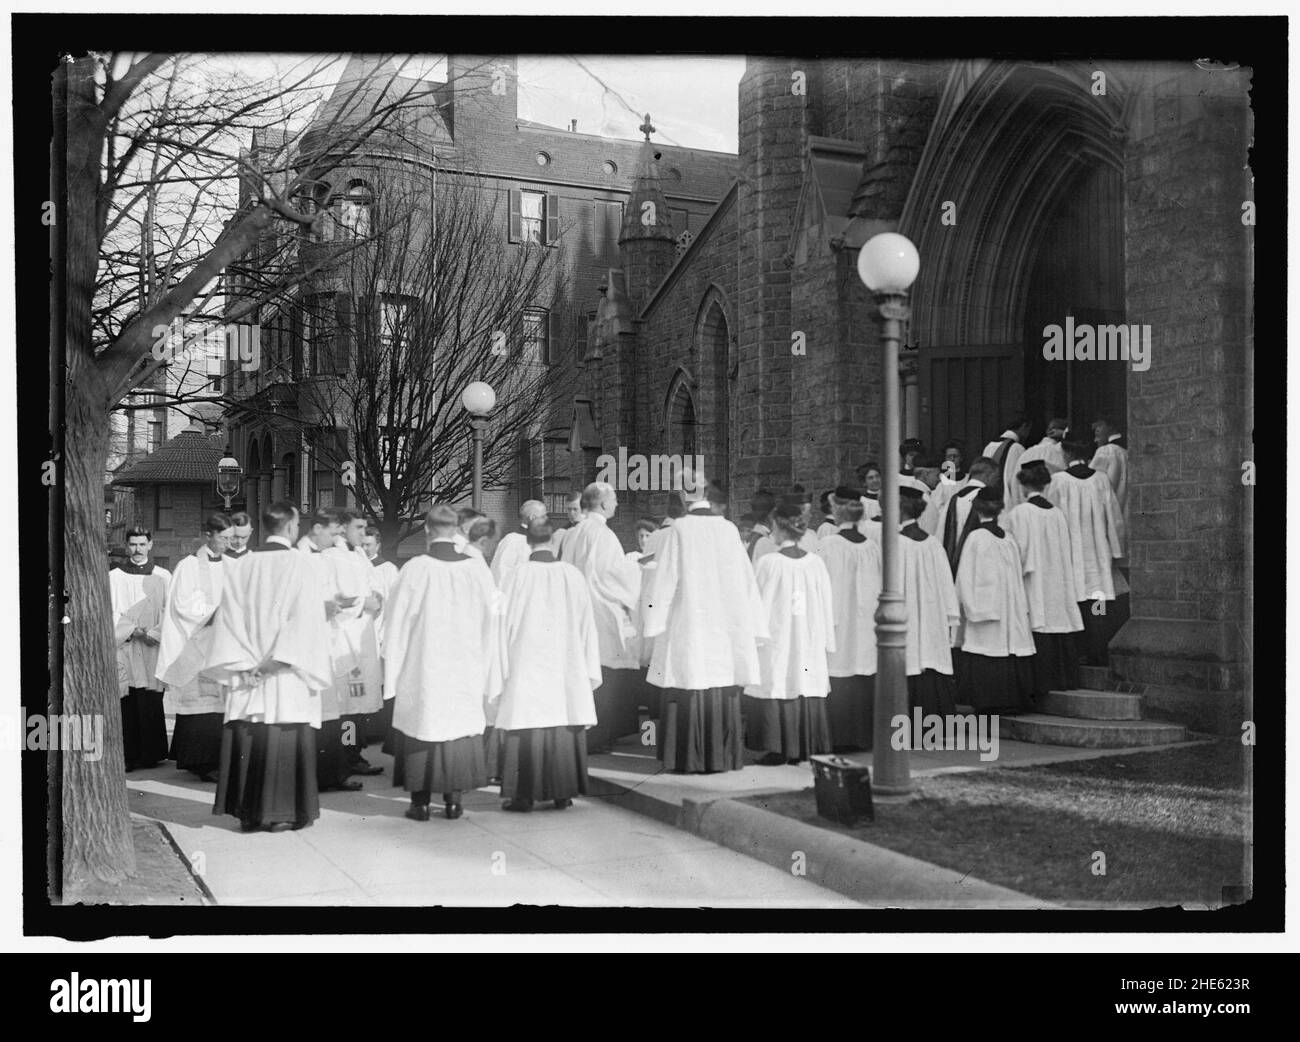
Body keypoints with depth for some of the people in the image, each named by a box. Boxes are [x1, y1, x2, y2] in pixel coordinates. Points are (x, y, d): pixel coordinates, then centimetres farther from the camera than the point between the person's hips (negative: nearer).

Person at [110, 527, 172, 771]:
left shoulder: (162, 577, 10)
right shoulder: (113, 577, 8)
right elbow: (110, 613, 2)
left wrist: (153, 634, -10)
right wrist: (131, 630, -11)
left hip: (152, 649, 0)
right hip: (123, 647, 0)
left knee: (150, 703, -2)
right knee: (127, 703, -4)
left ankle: (150, 754, 5)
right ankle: (128, 755, 1)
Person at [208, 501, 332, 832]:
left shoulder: (242, 568, 7)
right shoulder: (299, 565, -5)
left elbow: (228, 618, 4)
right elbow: (305, 619, -13)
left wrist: (246, 663, -1)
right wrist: (277, 660, -11)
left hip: (247, 674, 4)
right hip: (289, 677, -4)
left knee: (249, 739, 8)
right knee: (286, 739, 2)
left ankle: (249, 812, 13)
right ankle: (282, 813, 4)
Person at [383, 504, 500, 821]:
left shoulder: (414, 569, -12)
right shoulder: (477, 570, -4)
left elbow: (397, 624, -6)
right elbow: (490, 623, 2)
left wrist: (392, 674, 4)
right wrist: (487, 678, 12)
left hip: (422, 667, -2)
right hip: (466, 671, 2)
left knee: (421, 725, 7)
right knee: (461, 723, 11)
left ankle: (420, 802, 9)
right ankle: (453, 799, 13)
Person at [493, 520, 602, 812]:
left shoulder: (520, 574, -7)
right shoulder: (572, 574, 0)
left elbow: (507, 622, -4)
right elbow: (586, 623, 4)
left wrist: (502, 665, 5)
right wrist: (590, 669, 11)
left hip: (528, 665, -2)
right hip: (565, 665, 3)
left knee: (527, 729, 2)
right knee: (564, 728, 9)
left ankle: (524, 795, 3)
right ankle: (563, 793, 14)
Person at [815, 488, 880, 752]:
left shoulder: (827, 545, -13)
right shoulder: (873, 546, 1)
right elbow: (880, 588, 5)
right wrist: (875, 611, 15)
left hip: (838, 621, -5)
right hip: (865, 625, 5)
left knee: (837, 678, 1)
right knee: (863, 678, 11)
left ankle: (840, 739, 3)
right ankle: (863, 734, 17)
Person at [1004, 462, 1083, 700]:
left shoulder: (1018, 514, -11)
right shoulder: (1058, 514, 4)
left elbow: (1018, 555, -12)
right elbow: (1067, 554, 10)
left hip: (1033, 589, -5)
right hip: (1059, 588, 5)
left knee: (1039, 634, -4)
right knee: (1062, 635, 10)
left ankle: (1040, 687, -4)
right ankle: (1065, 680, 15)